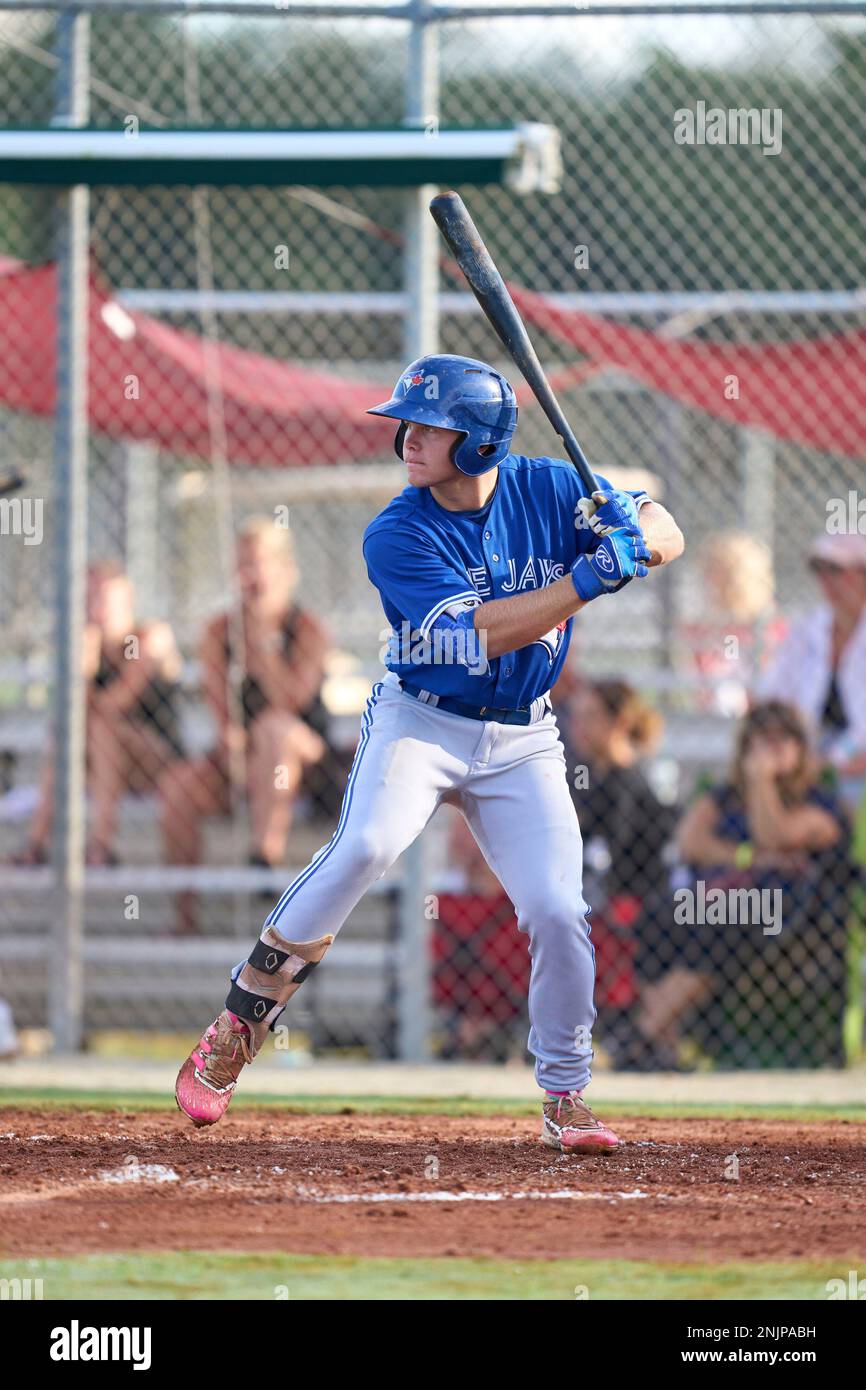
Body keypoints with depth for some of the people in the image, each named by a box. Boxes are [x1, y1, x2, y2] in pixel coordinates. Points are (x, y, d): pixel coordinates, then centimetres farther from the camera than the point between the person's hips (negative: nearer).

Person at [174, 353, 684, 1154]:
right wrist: (590, 578, -32)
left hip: (521, 742, 3)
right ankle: (233, 1037, -21)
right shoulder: (396, 537, -15)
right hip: (418, 724, -3)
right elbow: (480, 633, -25)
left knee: (558, 910, -10)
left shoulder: (550, 489, -5)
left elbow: (667, 534, -2)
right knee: (366, 845, -30)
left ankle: (566, 1098, 9)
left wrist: (630, 539, -26)